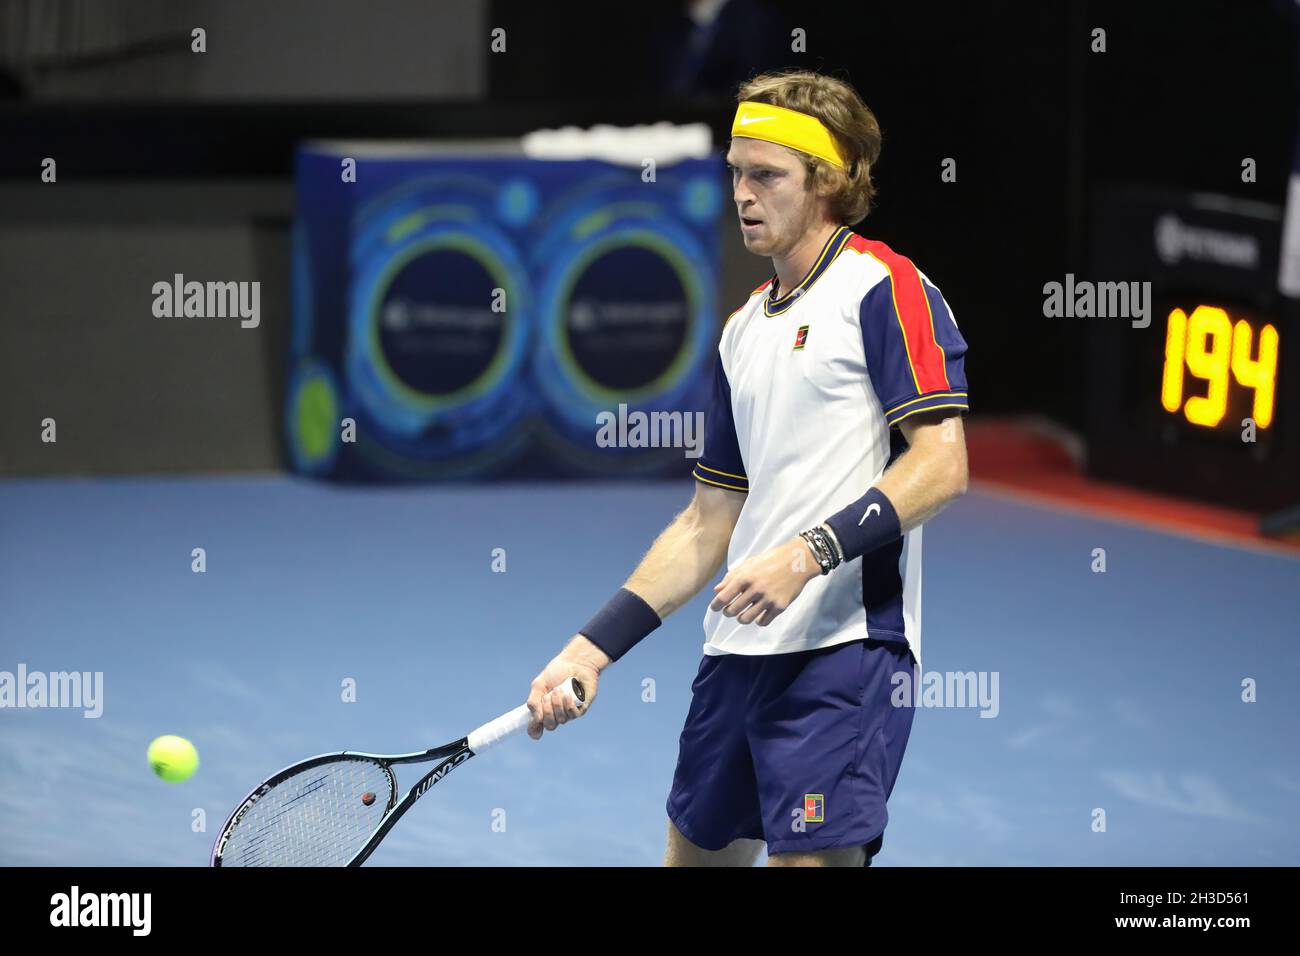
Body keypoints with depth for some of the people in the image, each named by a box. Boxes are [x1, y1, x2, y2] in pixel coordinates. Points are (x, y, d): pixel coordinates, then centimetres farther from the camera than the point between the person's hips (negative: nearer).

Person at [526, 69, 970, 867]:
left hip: (844, 645, -8)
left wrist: (811, 551, -24)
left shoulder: (884, 286, -4)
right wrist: (592, 650, 17)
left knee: (811, 858, -16)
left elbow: (942, 465, -15)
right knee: (697, 851, 12)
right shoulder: (744, 330, 21)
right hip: (738, 651, 8)